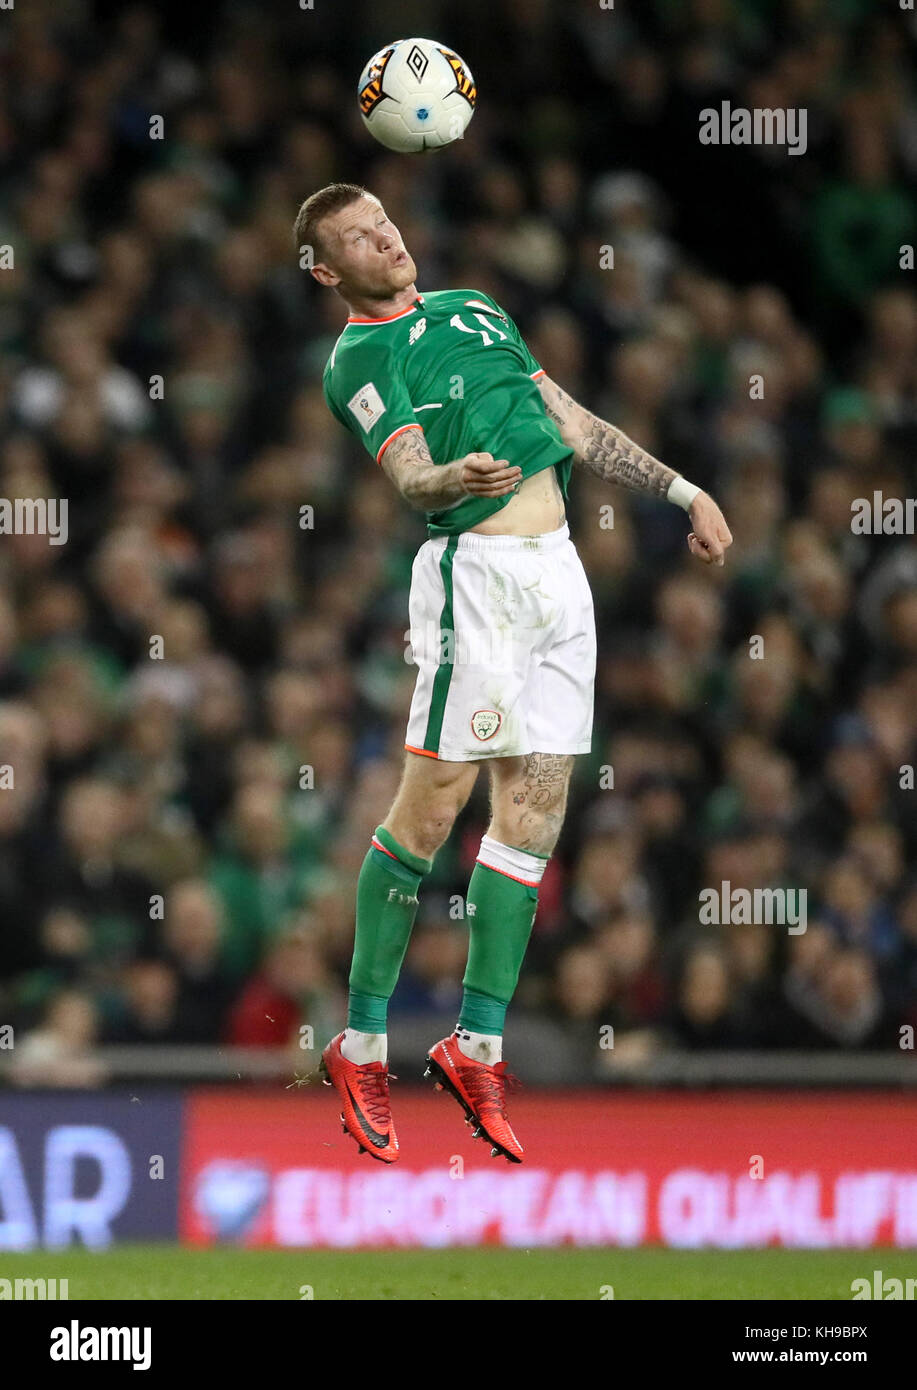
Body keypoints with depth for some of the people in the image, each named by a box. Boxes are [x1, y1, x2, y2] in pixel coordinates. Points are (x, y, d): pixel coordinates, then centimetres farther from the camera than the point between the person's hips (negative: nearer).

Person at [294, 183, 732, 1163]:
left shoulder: (474, 308, 21)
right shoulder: (360, 357, -2)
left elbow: (573, 424, 26)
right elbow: (411, 476, -18)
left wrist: (683, 492, 23)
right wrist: (457, 477, -40)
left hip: (556, 568, 7)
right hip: (474, 571, -7)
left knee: (536, 805, 4)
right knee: (434, 800, -10)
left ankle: (477, 1046, 9)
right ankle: (361, 1046, -2)